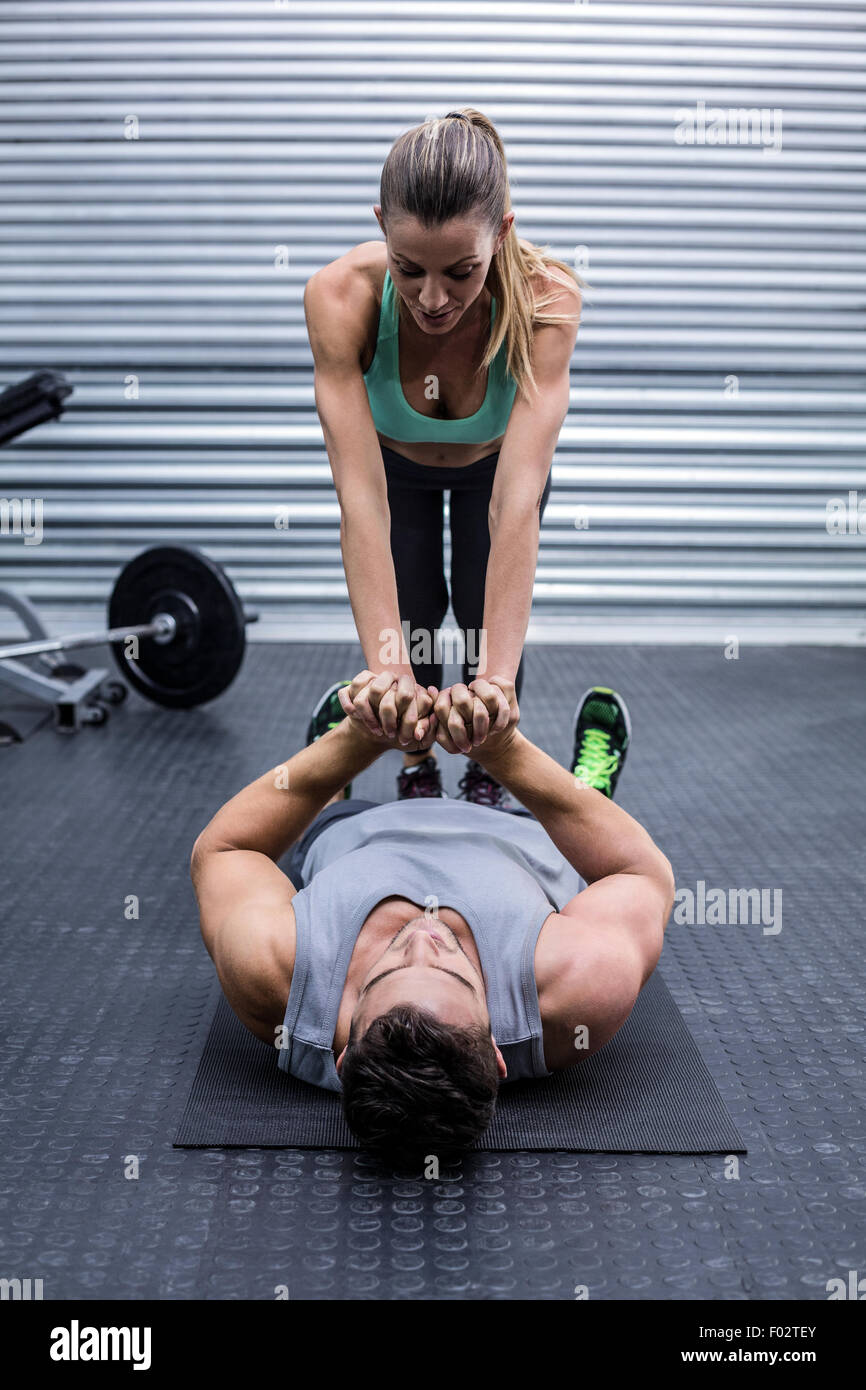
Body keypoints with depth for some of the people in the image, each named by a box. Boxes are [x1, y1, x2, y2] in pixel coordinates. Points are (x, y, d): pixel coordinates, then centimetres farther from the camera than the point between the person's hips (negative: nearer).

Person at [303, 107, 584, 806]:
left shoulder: (546, 296, -41)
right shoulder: (340, 296, -41)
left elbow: (517, 500, -48)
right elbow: (361, 496, -46)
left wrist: (498, 677, -56)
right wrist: (386, 665, -56)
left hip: (495, 456, 0)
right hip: (396, 460, 0)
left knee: (487, 619, -2)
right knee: (410, 618, -4)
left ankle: (487, 775, 25)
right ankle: (417, 771, 24)